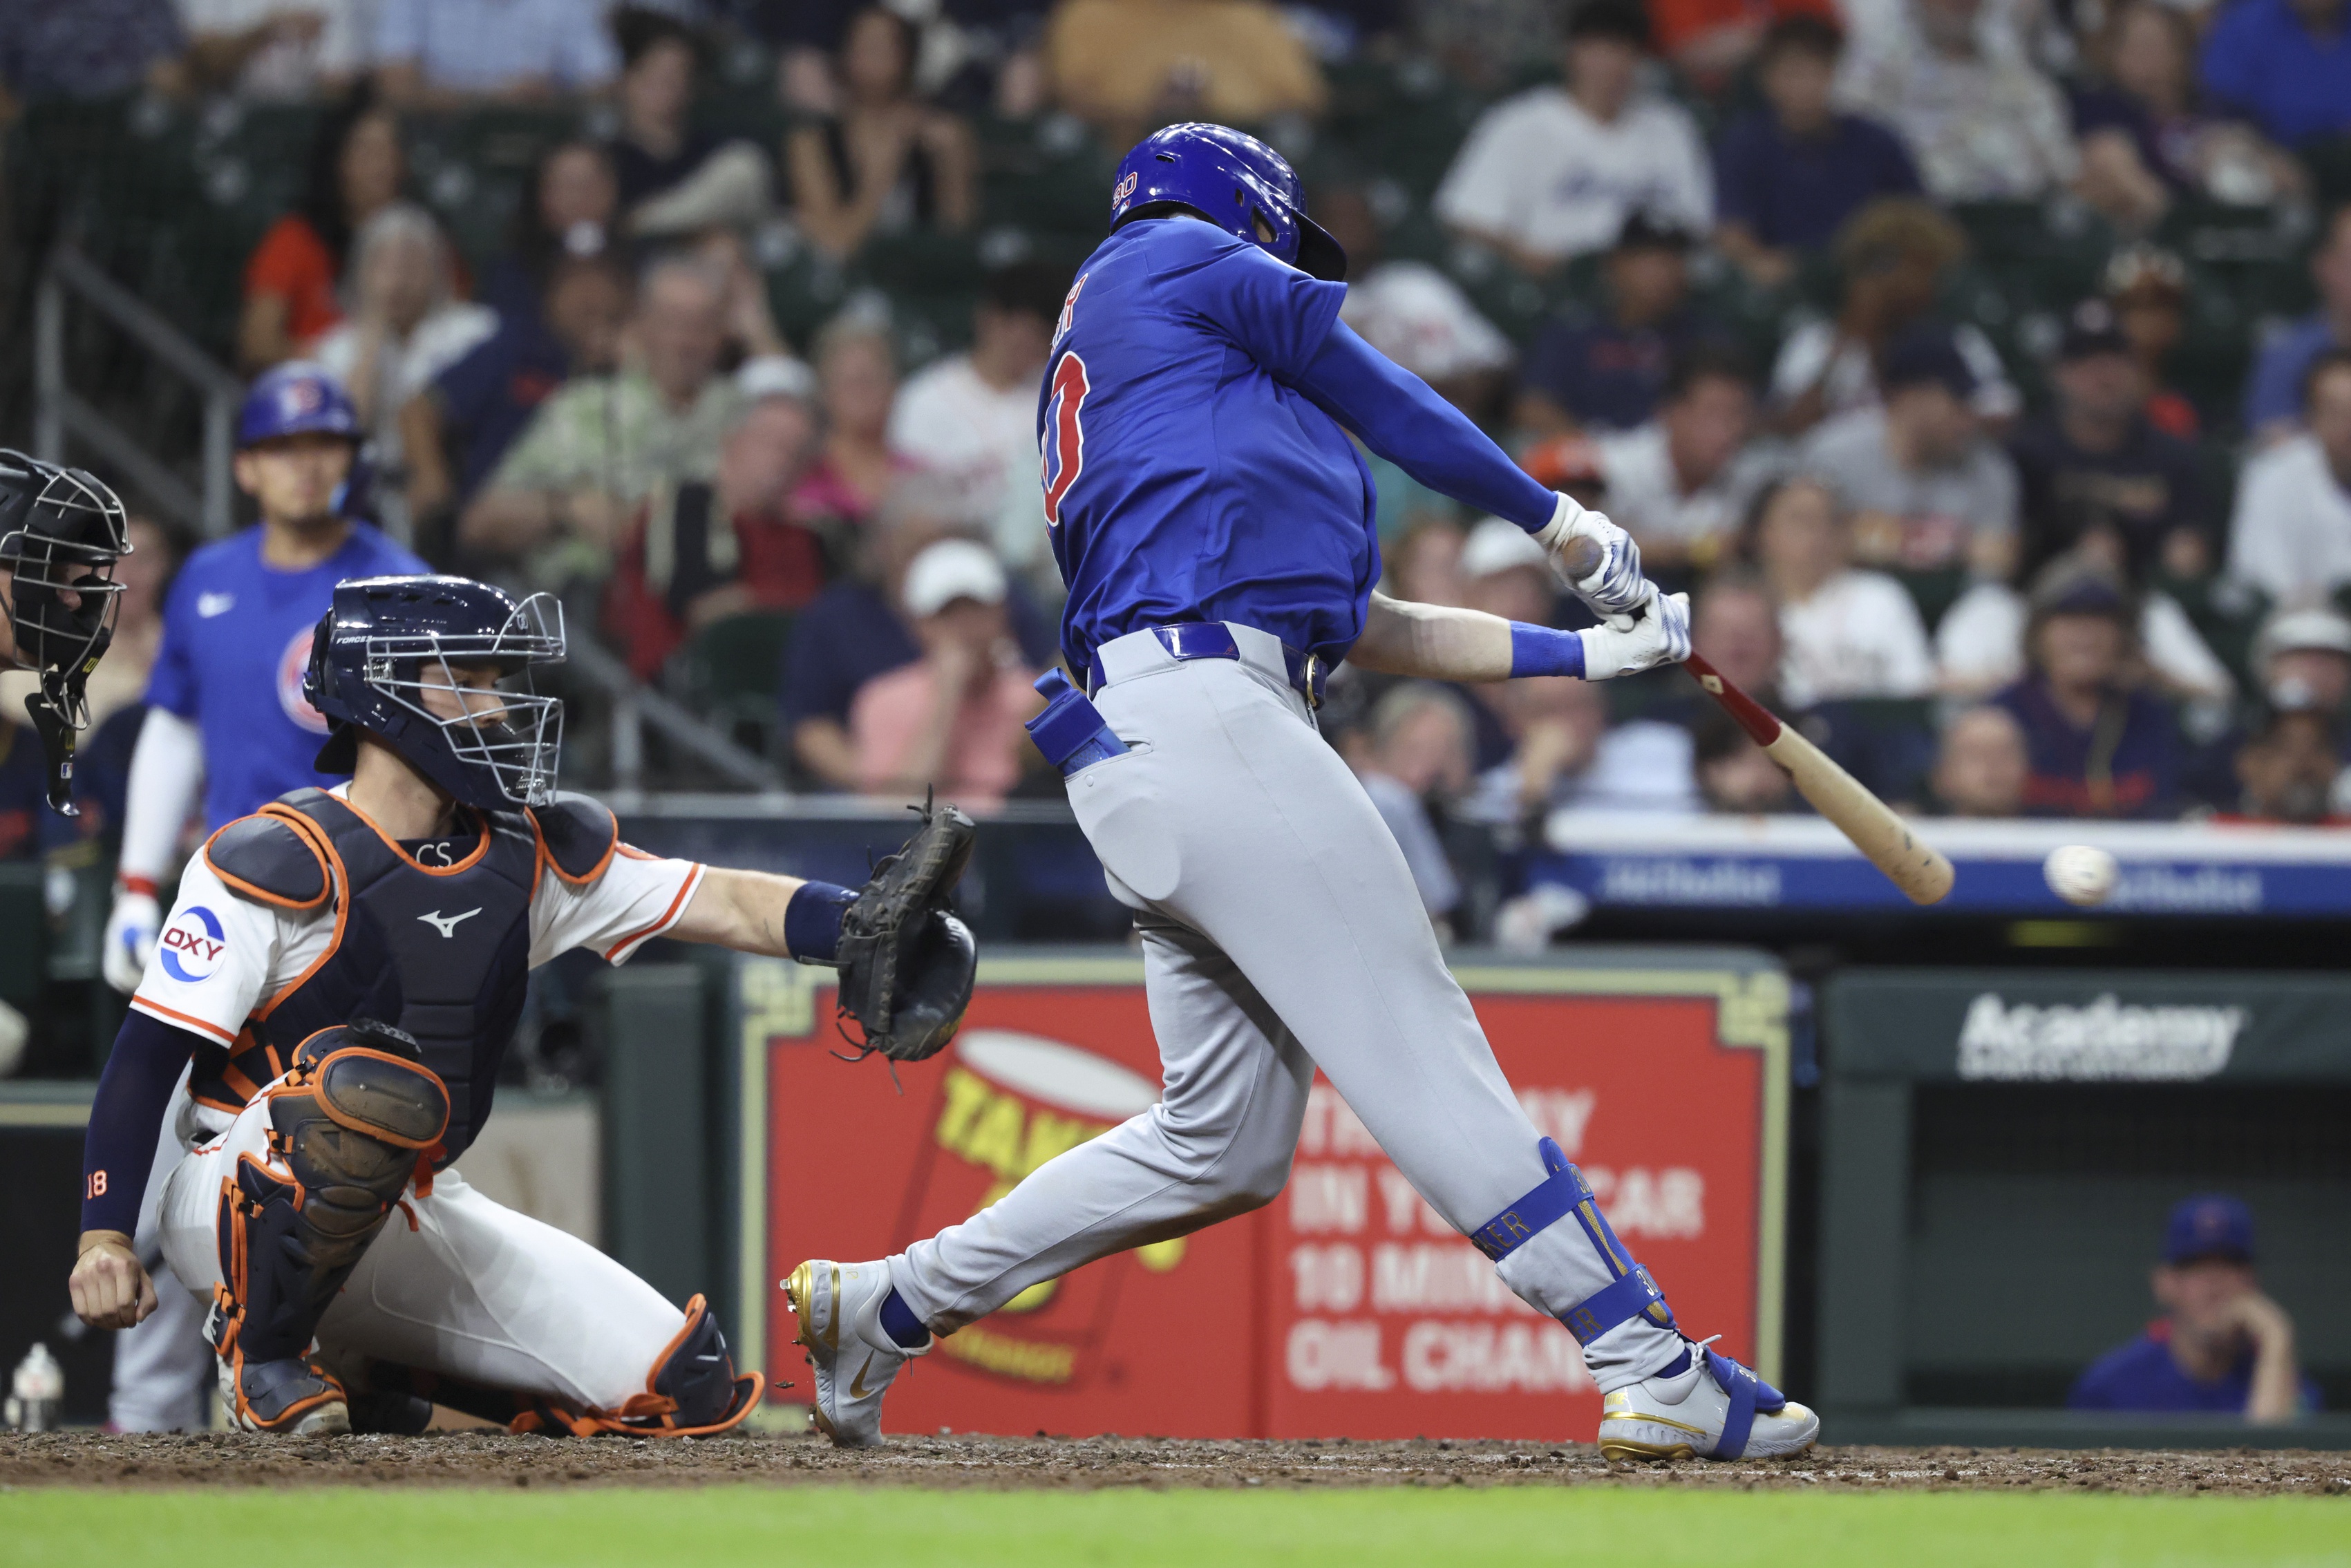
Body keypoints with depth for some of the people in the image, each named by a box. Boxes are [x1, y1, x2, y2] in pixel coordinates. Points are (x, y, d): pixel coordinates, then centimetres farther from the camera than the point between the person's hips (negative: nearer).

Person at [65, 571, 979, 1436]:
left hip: (411, 1220, 7)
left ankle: (362, 1360, 13)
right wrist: (104, 1238, -25)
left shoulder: (527, 860, 6)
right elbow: (147, 1054, -15)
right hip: (235, 1203, -7)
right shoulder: (278, 865, -13)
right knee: (375, 1083, -40)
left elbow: (724, 904, -1)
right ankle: (259, 1352, -17)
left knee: (684, 1385, -3)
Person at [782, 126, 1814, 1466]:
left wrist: (1586, 652, 27)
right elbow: (1388, 403, 12)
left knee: (1226, 1144, 10)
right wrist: (1563, 521, 26)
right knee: (1419, 1044, -14)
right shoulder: (1180, 257, 11)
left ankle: (890, 1303, 15)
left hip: (1153, 750, 10)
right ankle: (1655, 1369, -20)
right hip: (1201, 711, -10)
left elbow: (1371, 628, 30)